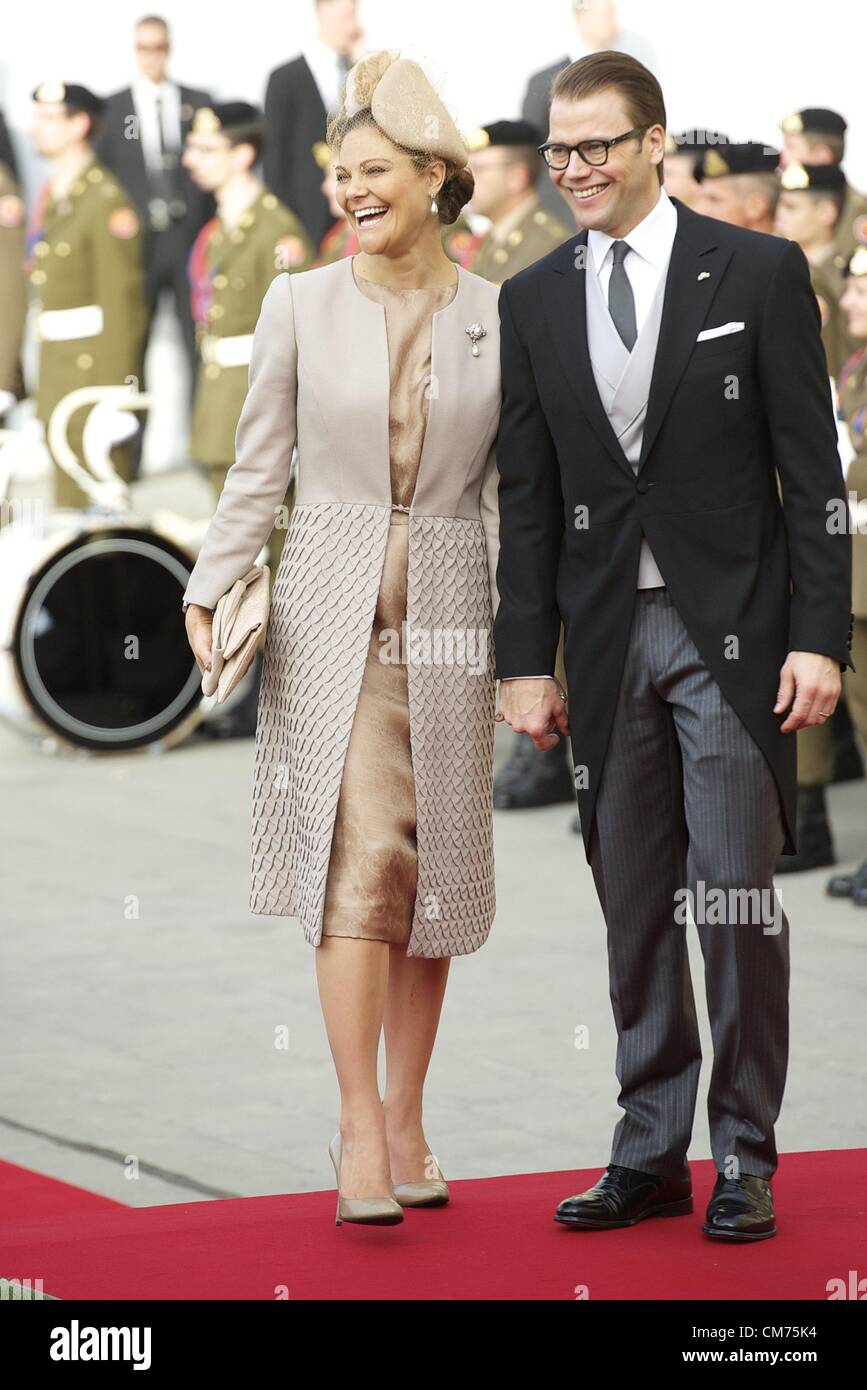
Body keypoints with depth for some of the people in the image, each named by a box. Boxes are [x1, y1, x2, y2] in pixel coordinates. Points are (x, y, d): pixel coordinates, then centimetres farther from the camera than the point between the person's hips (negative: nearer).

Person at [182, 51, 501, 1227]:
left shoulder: (500, 316, 3)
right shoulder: (301, 305, 2)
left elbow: (510, 489, 6)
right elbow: (258, 469, 5)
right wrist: (208, 590, -7)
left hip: (445, 615, 1)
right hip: (330, 606, -1)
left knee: (434, 867, 6)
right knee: (360, 856, -11)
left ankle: (406, 1123, 16)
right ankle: (360, 1129, -10)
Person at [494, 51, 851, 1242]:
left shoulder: (758, 272, -2)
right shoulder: (532, 301, 9)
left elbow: (812, 468, -3)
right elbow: (525, 495, 10)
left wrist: (820, 638, -9)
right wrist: (524, 660, 5)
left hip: (731, 631, -3)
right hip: (608, 639, 4)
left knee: (735, 897, -3)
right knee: (633, 906, 7)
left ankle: (746, 1156, 6)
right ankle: (651, 1154, 15)